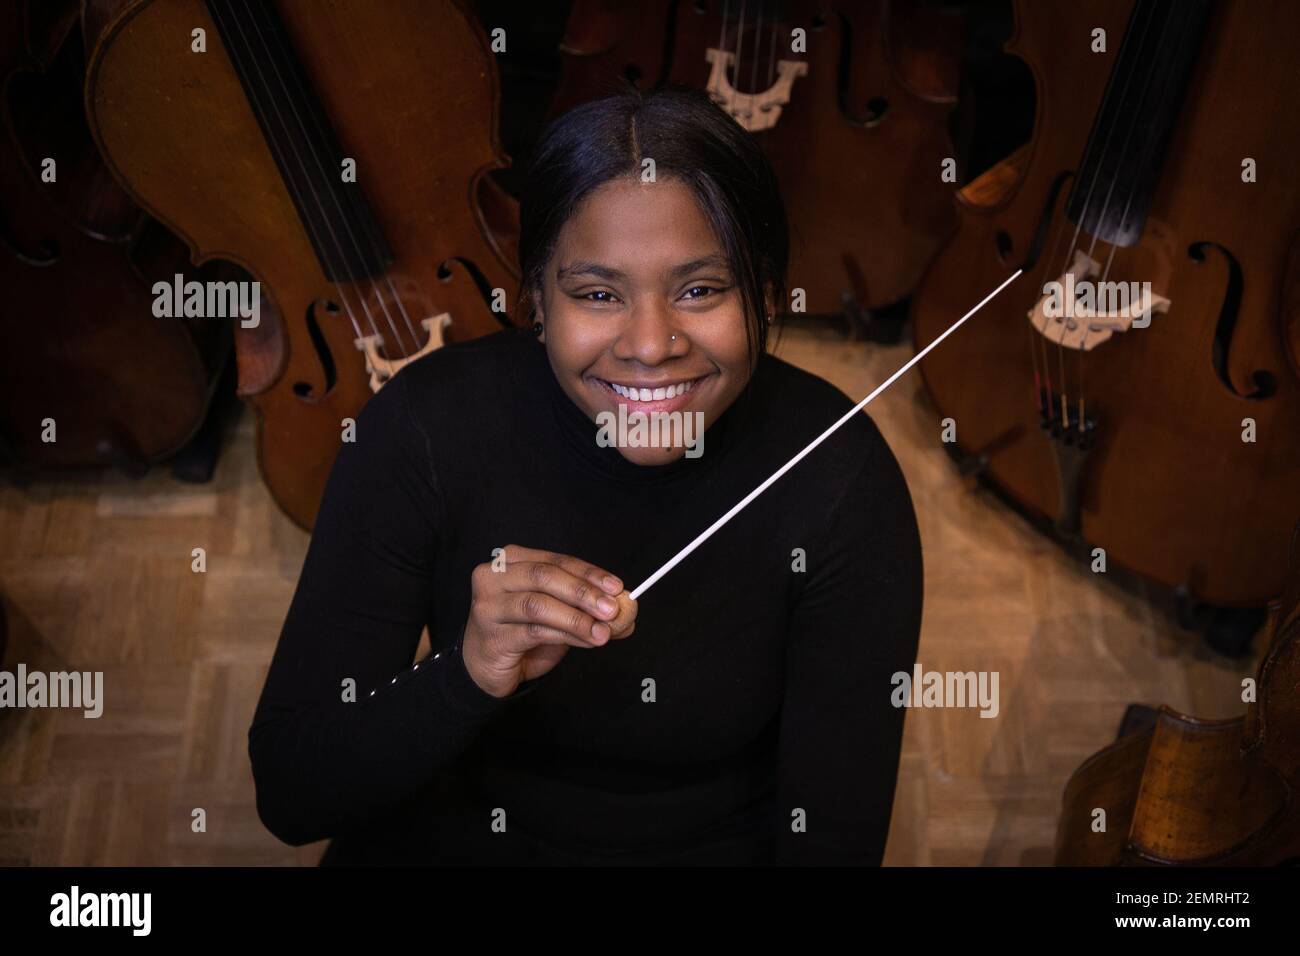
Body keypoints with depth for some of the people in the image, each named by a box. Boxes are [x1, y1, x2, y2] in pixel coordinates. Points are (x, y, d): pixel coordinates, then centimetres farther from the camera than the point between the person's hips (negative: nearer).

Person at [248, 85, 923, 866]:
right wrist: (467, 678, -30)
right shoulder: (427, 428, -16)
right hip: (450, 843, 0)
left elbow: (834, 835, -12)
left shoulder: (838, 477, -16)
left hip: (723, 849, 1)